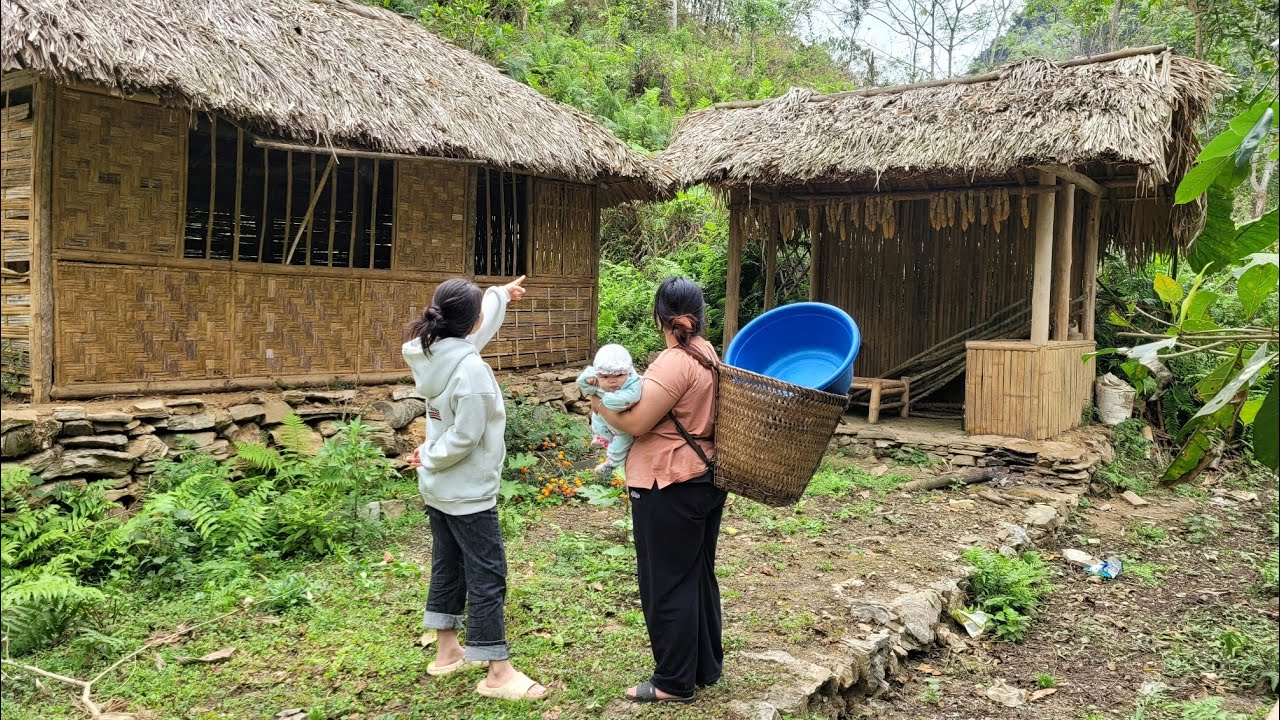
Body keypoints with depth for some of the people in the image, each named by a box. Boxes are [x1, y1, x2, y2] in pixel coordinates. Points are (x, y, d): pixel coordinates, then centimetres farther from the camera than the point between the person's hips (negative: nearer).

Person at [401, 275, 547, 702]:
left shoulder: (433, 354, 0)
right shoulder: (470, 368, -25)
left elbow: (476, 326, 20)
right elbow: (465, 437, -26)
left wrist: (502, 293, 33)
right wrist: (429, 458, -8)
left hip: (437, 488, 9)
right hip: (467, 492, -9)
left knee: (447, 566, 19)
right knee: (487, 576, -1)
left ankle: (447, 652, 32)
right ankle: (498, 674, 7)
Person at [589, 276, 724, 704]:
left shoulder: (674, 362, -21)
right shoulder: (708, 354, 8)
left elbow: (636, 423, -21)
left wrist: (600, 404, -4)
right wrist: (633, 392, 10)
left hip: (669, 488, -9)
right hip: (706, 480, 9)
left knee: (666, 583, 3)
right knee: (699, 576, 18)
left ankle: (675, 682, 14)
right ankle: (706, 667, 31)